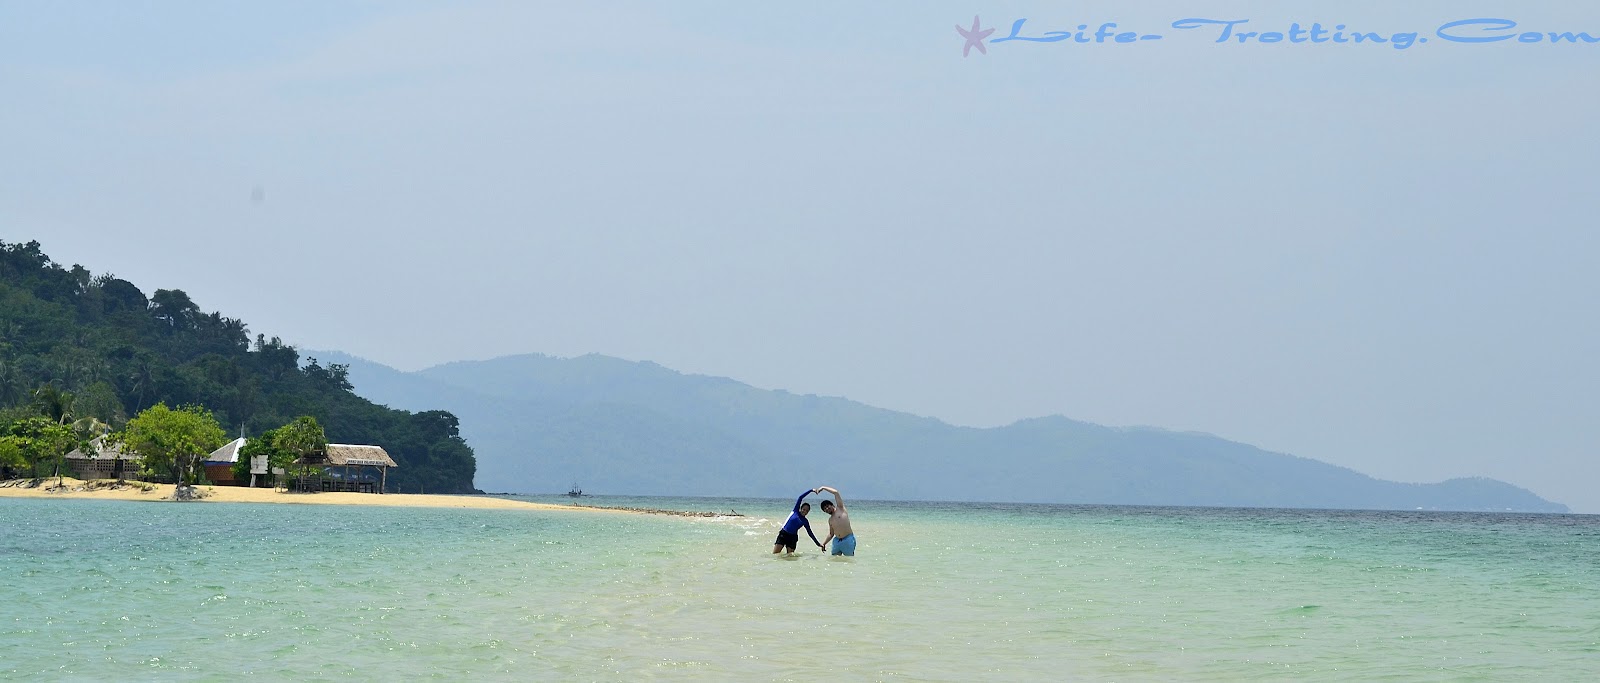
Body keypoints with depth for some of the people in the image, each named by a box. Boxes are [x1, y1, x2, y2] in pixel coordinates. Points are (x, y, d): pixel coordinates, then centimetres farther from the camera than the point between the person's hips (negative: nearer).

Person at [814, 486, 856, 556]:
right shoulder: (830, 520, 18)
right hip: (837, 541, 7)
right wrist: (824, 543, 18)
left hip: (848, 539, -7)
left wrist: (823, 488, 0)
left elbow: (836, 492, -7)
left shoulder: (840, 509, 1)